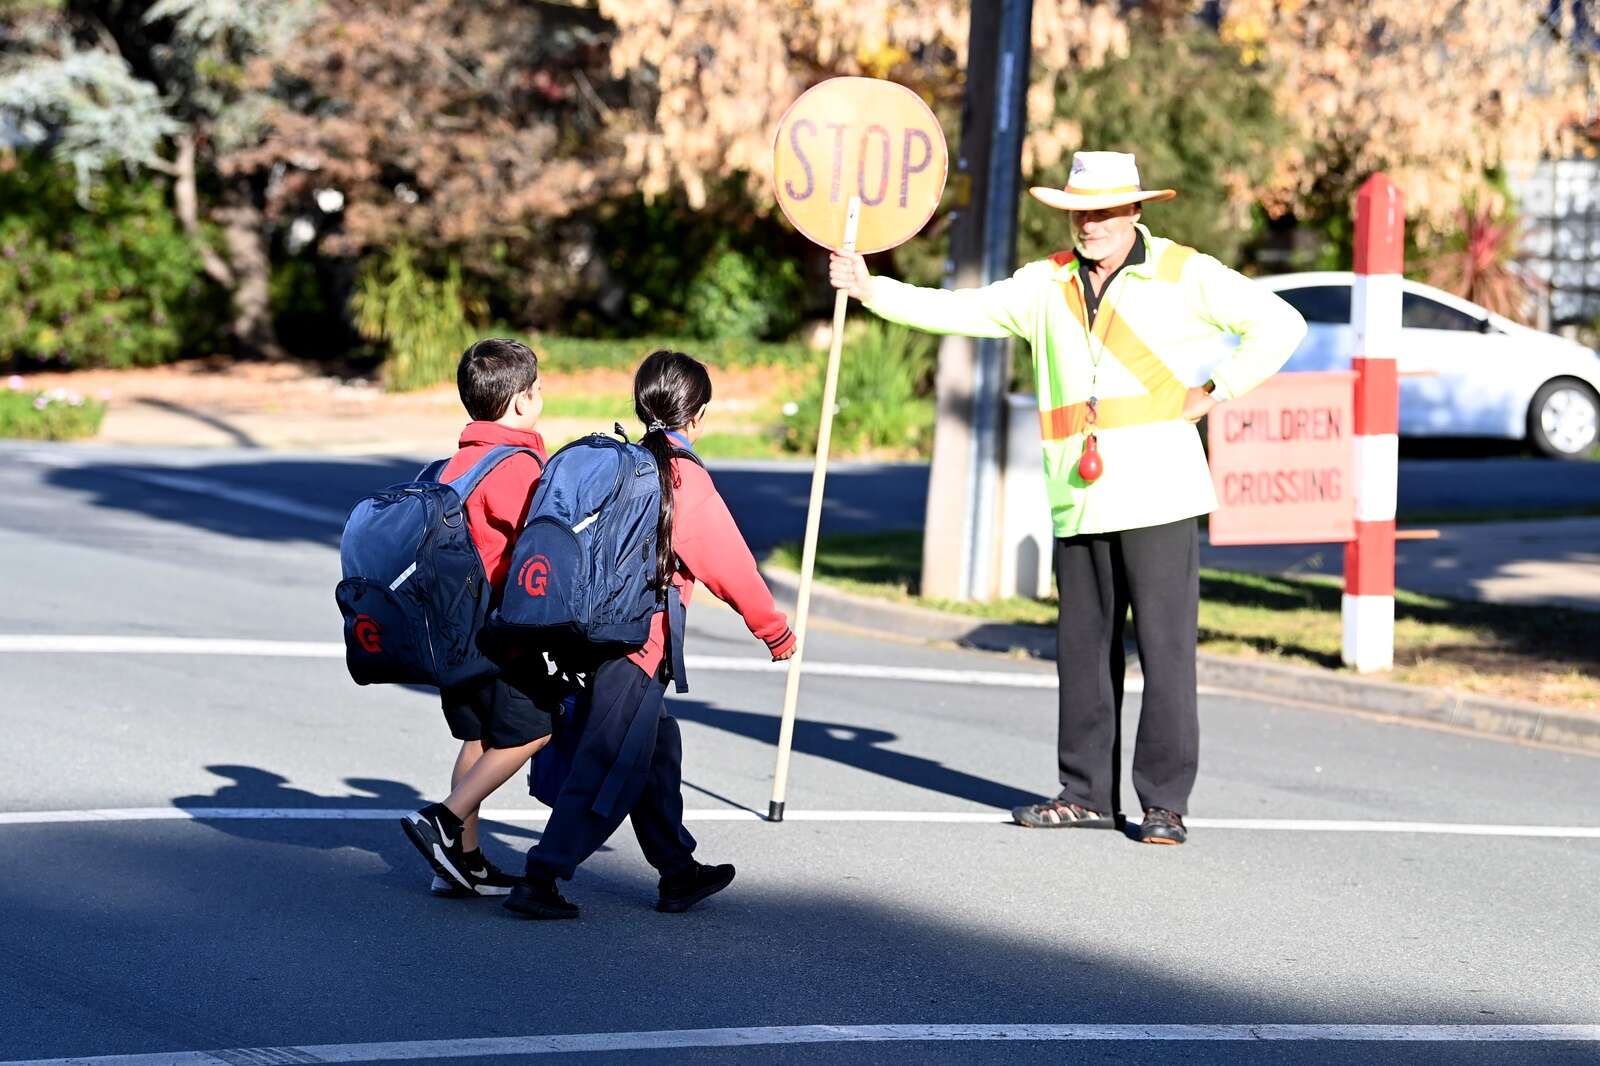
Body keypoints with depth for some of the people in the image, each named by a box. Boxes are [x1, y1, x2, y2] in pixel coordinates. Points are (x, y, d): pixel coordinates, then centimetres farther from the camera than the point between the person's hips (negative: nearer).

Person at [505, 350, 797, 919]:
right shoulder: (685, 478, -10)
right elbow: (730, 566, -5)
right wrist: (776, 631, 8)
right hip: (639, 644, -8)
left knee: (657, 749, 19)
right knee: (607, 769, -5)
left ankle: (678, 872, 29)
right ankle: (540, 878, -10)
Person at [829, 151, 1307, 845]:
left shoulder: (1183, 274, 1)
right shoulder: (1046, 285, 13)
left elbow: (1280, 325, 3)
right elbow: (958, 312, 11)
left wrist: (1216, 391, -3)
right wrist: (872, 290, 2)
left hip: (1156, 494, -5)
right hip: (1078, 499, 5)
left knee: (1165, 647, -5)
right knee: (1083, 648, 9)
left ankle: (1165, 800, 0)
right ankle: (1088, 793, 18)